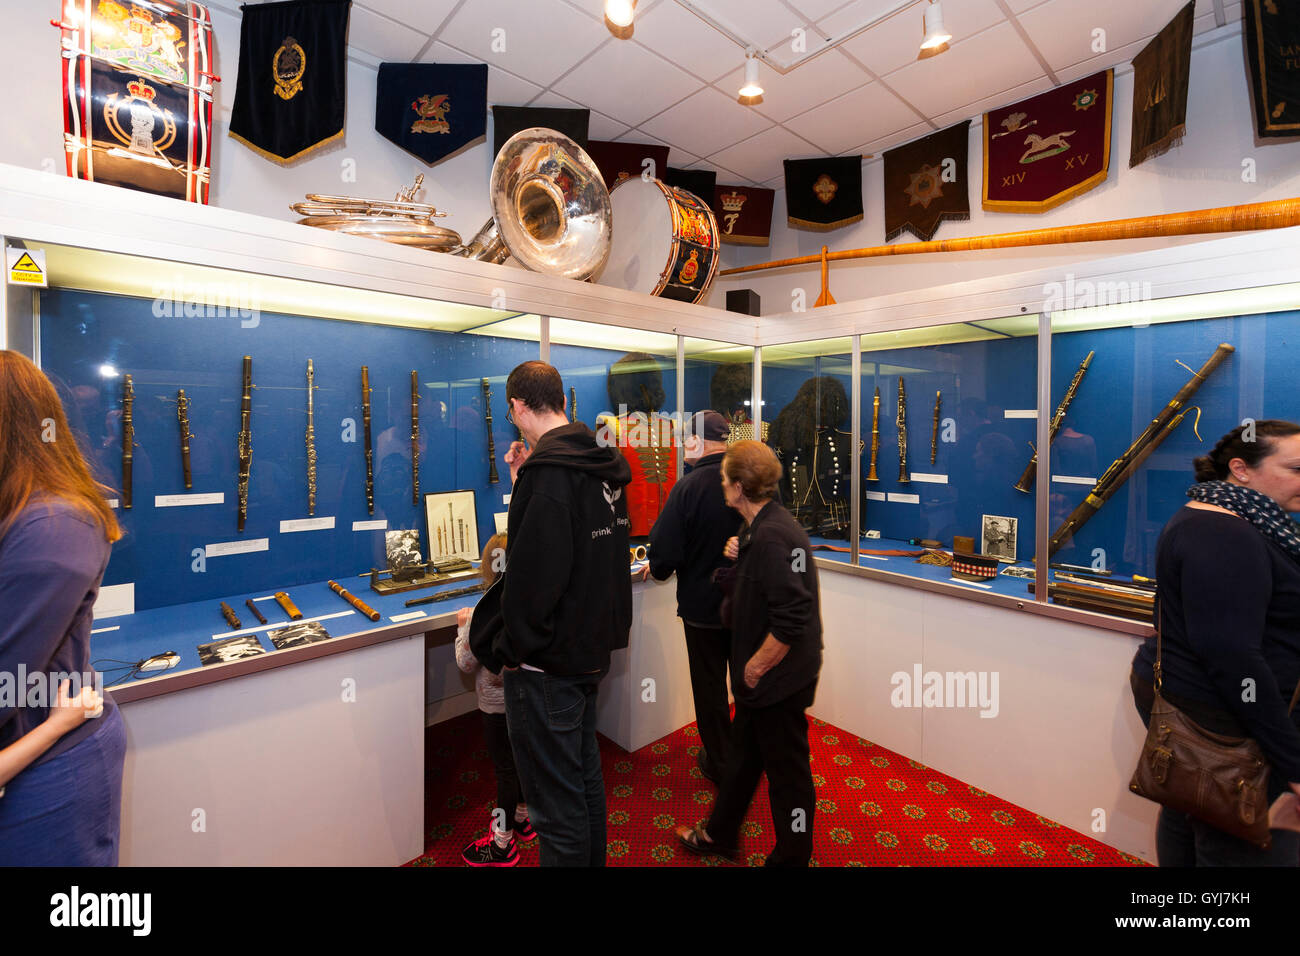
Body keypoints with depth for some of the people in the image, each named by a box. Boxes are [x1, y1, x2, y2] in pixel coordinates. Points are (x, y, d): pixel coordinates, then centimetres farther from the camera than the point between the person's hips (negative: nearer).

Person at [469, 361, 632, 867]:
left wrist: (507, 648, -11)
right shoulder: (603, 467, 5)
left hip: (548, 667, -9)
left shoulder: (548, 472, -22)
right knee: (585, 778, 26)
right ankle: (591, 857, 45)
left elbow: (535, 577, -26)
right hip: (592, 650, 9)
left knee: (557, 806, 10)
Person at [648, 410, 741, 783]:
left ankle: (719, 762, 32)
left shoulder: (686, 489, -22)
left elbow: (664, 555, -20)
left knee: (709, 686, 15)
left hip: (702, 606, -4)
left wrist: (660, 570, 1)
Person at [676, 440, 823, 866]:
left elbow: (791, 619, -31)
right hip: (759, 677, 10)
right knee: (743, 754, 25)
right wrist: (739, 556, 1)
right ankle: (719, 835, 45)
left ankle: (791, 857, 36)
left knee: (786, 771, 13)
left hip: (778, 681, -10)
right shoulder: (762, 527, 5)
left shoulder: (773, 535, -27)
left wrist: (757, 665, -20)